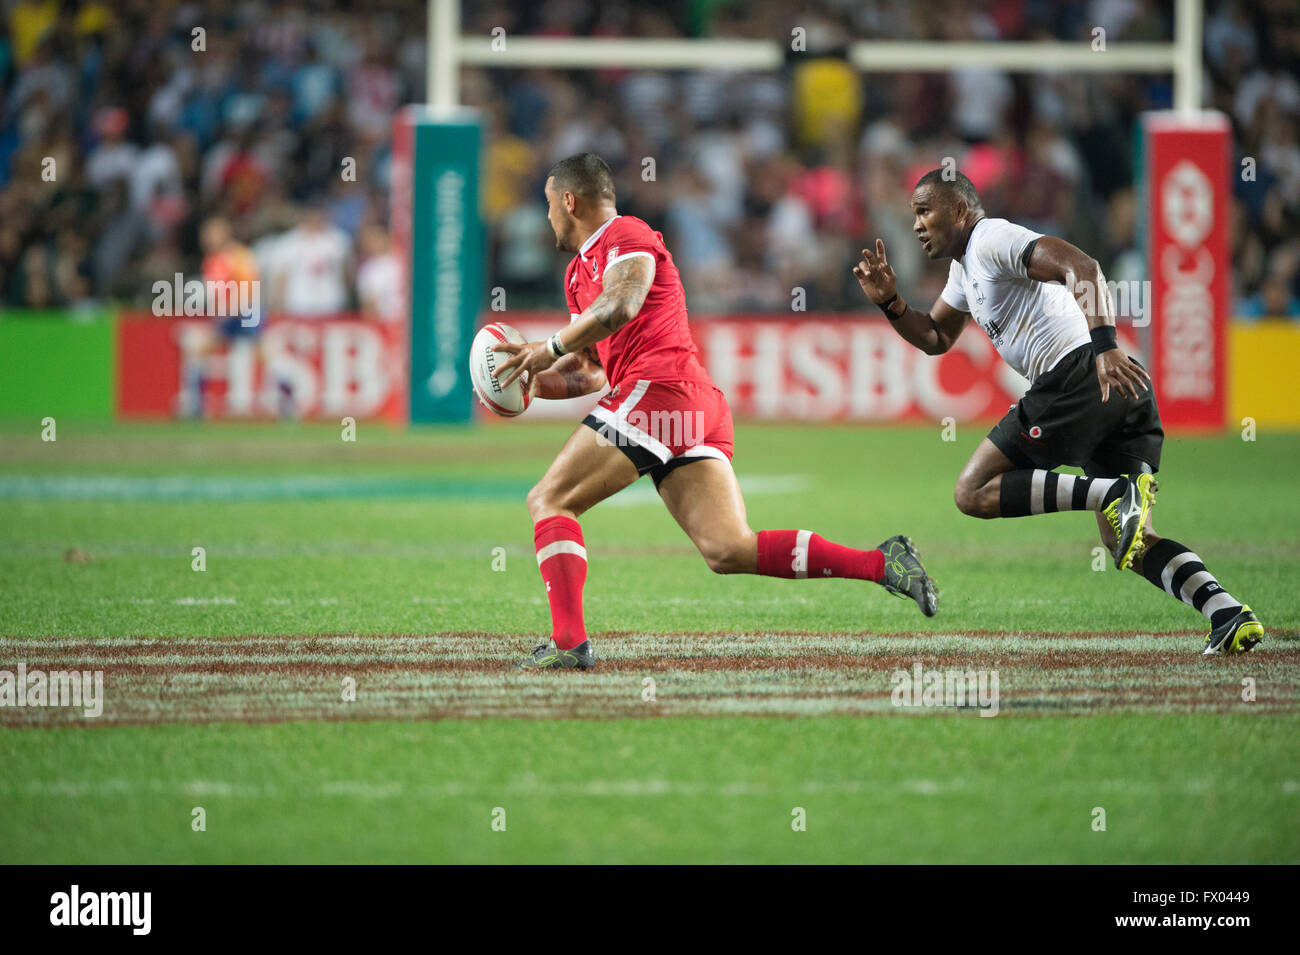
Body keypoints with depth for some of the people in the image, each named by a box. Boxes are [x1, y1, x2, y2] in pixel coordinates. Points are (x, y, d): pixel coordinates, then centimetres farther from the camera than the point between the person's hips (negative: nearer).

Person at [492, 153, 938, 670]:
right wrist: (537, 378, 18)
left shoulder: (626, 237, 2)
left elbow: (620, 307, -18)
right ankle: (882, 563, -12)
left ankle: (568, 641, -17)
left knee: (548, 500, -5)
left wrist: (549, 347, -9)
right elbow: (592, 372, 34)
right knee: (727, 550, -6)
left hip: (659, 390, -9)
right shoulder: (578, 273, 32)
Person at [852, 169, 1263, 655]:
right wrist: (889, 301, 23)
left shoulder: (992, 239, -2)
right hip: (1125, 394, 10)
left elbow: (1081, 266, -17)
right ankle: (1231, 614, -11)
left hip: (1081, 377, -10)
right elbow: (934, 338, 42)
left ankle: (1114, 496, -22)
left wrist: (1104, 347, -30)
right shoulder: (965, 267, 29)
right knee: (1131, 546, 9)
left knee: (974, 492, -6)